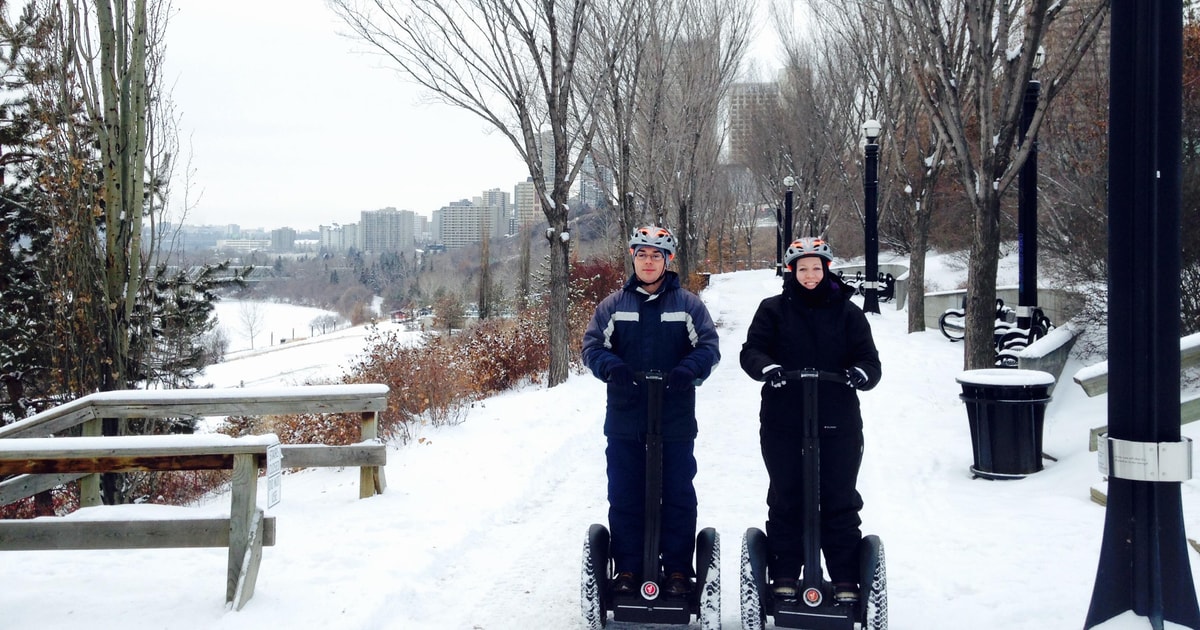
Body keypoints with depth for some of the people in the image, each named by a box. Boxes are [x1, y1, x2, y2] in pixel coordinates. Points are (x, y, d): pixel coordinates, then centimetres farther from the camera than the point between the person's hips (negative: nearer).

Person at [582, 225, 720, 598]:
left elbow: (708, 347, 1)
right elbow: (592, 346, 4)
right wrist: (611, 367, -17)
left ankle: (678, 570, 14)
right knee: (624, 497, 6)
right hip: (624, 421, 1)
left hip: (676, 422, -1)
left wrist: (688, 370, -19)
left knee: (678, 496, 4)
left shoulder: (688, 305, 5)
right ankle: (627, 569, 16)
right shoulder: (612, 306, 8)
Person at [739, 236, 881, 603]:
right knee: (786, 500, 7)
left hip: (837, 425, 0)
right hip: (782, 424, 0)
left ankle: (845, 579, 12)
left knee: (840, 503, 4)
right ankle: (784, 575, 17)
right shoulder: (773, 310, 6)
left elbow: (869, 358, 4)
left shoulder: (847, 312, 8)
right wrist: (767, 368, -23)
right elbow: (752, 350, -1)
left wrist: (861, 373, -19)